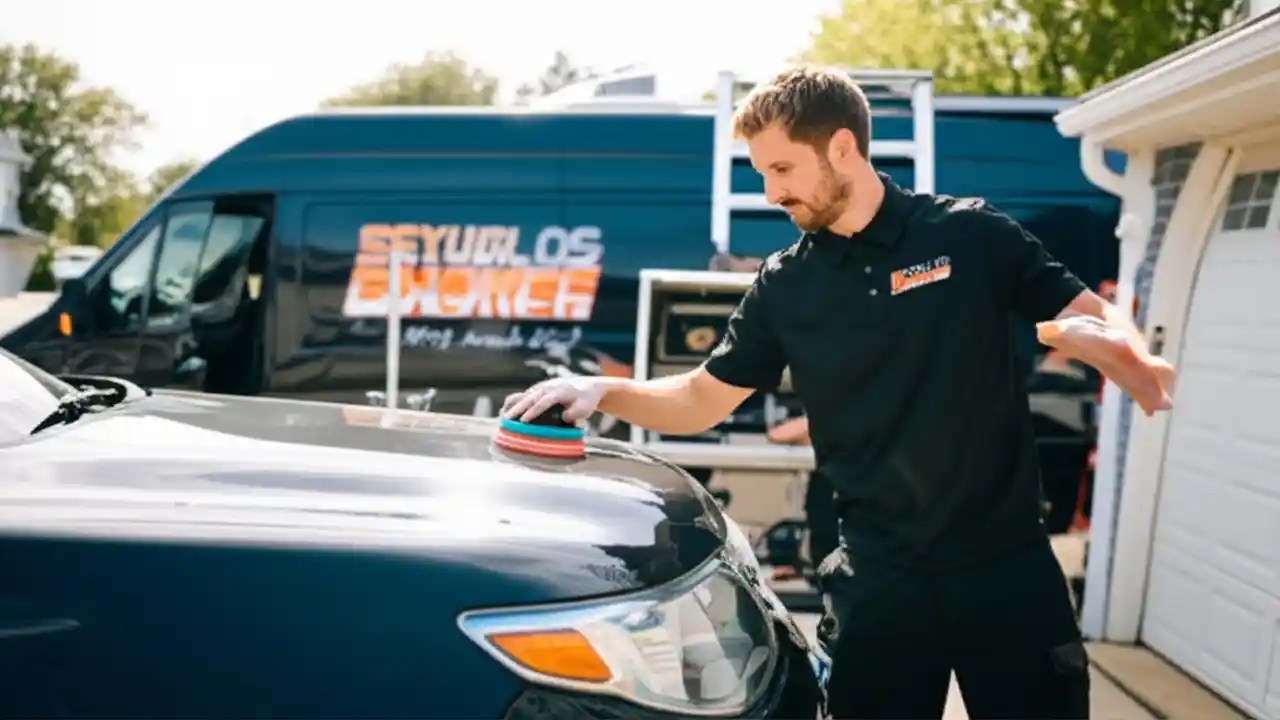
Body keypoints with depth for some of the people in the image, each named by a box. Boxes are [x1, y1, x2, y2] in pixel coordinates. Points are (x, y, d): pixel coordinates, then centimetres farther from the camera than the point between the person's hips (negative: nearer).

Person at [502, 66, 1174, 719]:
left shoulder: (972, 233, -4)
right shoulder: (784, 285, 3)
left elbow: (1086, 313, -1)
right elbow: (700, 400, 7)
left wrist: (1122, 348, -24)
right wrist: (599, 389, -8)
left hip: (1006, 559, -1)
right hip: (878, 573, 2)